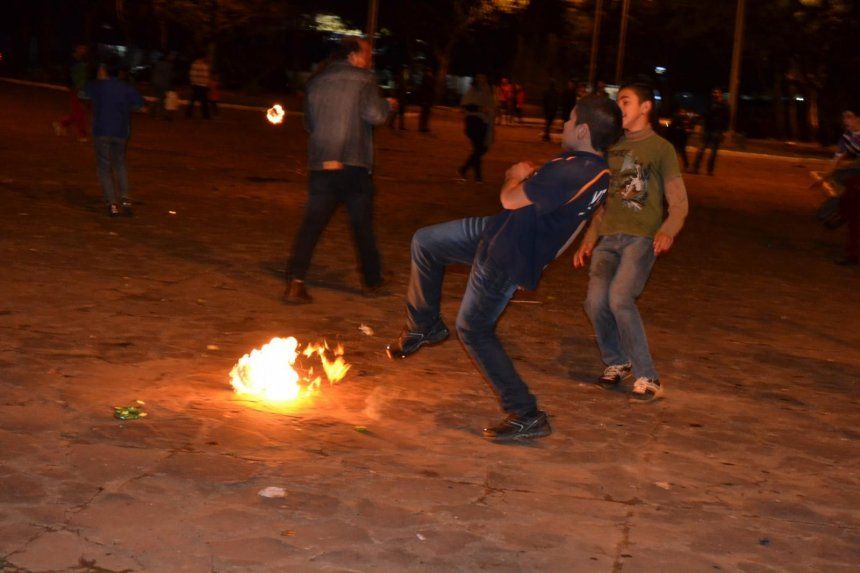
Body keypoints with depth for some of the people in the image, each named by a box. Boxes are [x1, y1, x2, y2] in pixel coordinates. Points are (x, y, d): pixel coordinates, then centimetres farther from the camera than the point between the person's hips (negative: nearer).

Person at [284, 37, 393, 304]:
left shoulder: (316, 81, 12)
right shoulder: (362, 80, -4)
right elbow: (375, 115, -17)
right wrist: (387, 104, 2)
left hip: (320, 165, 3)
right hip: (353, 165, -3)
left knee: (310, 225, 1)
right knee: (363, 226, 12)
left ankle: (295, 283, -11)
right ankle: (372, 281, 24)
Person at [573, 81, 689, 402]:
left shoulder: (661, 148, 4)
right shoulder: (612, 148, 21)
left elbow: (679, 203, 0)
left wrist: (668, 231, -19)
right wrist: (589, 239, 19)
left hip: (642, 237, -5)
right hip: (609, 237, 5)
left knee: (620, 298, -24)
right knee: (596, 301, -14)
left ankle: (647, 378, -13)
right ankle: (616, 363, 12)